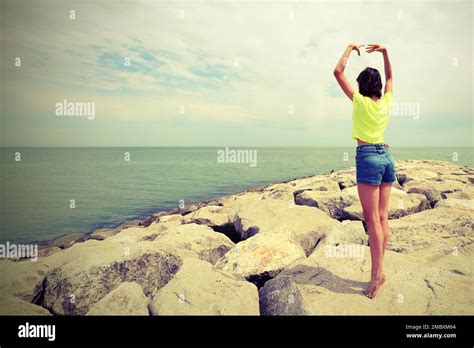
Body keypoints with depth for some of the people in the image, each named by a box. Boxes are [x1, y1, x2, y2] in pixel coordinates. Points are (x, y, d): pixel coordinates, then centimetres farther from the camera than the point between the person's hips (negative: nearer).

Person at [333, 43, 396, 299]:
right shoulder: (386, 102, 9)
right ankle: (379, 271, 14)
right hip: (387, 156, 7)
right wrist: (384, 52, 22)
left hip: (368, 156, -7)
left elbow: (338, 71, -3)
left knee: (372, 219, -7)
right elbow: (390, 76, 28)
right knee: (382, 218, 8)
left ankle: (376, 277, -6)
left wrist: (350, 48, 8)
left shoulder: (361, 102, -6)